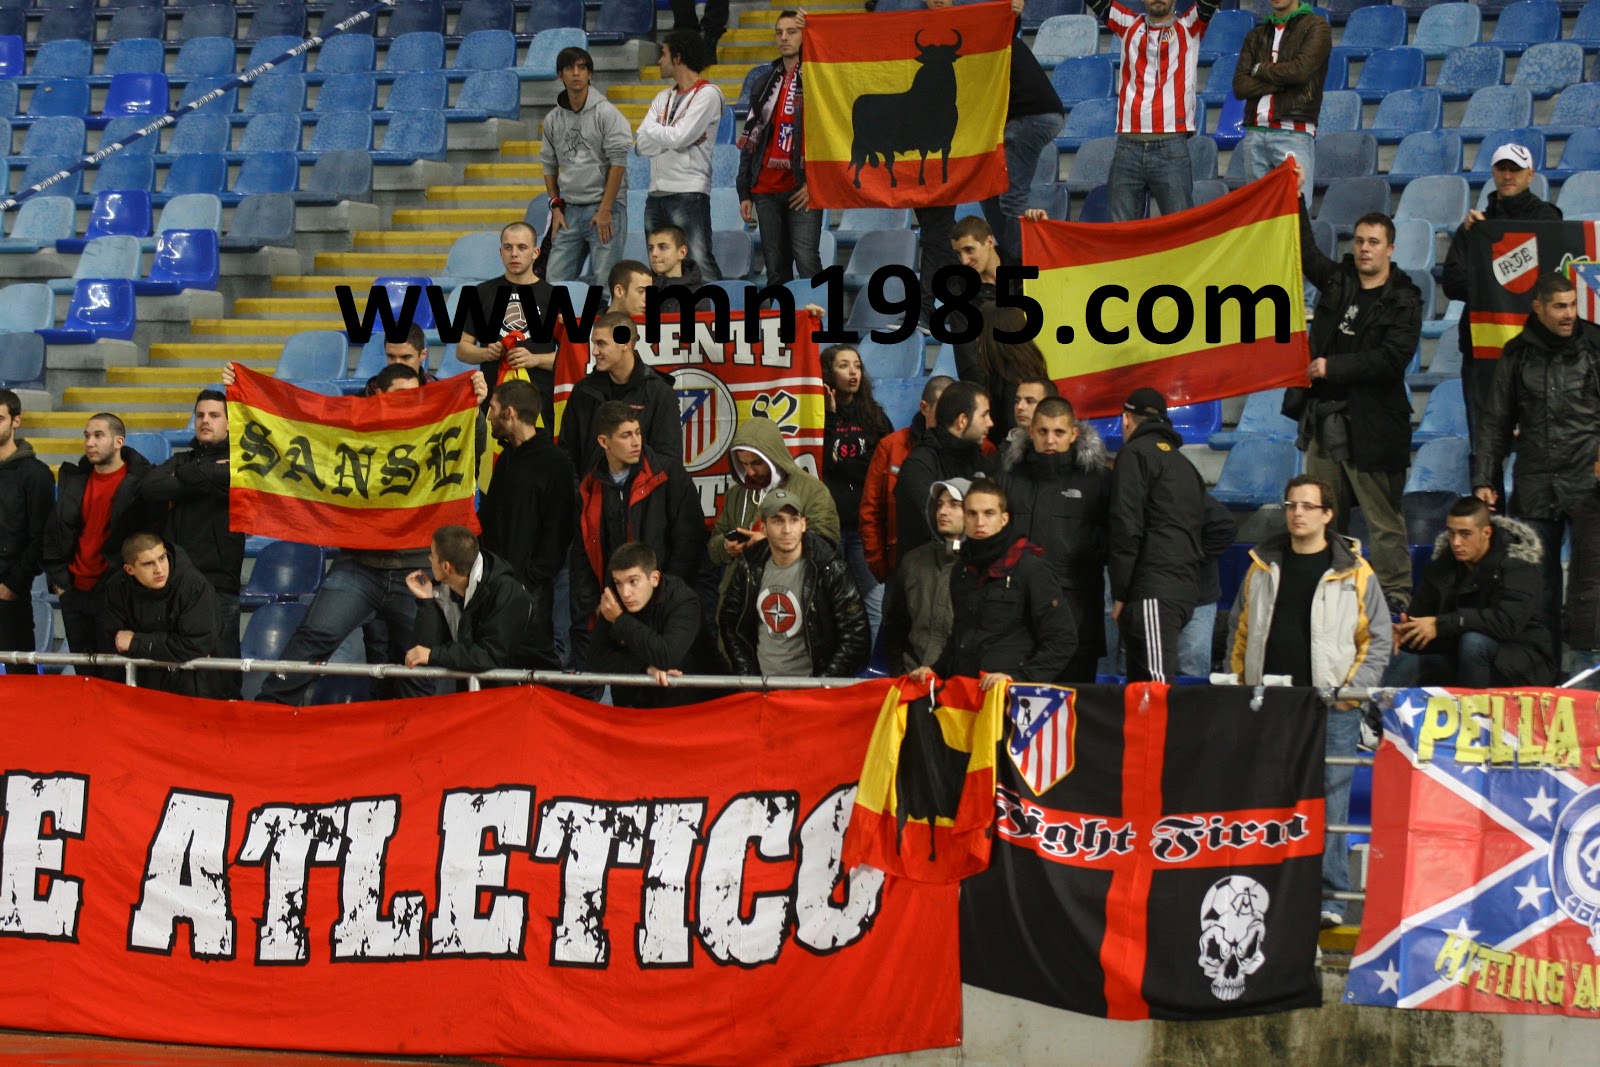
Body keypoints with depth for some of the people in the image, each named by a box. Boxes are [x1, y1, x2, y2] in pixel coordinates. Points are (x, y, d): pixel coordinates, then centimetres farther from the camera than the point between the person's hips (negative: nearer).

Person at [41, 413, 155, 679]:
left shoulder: (141, 482, -9)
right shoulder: (72, 478, 10)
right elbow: (54, 532, 15)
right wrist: (57, 577, 9)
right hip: (74, 594, 6)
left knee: (116, 677, -2)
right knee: (84, 676, 13)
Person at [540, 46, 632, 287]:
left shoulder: (606, 113, -5)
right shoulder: (552, 119, 10)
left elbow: (618, 162, -9)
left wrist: (605, 210, -12)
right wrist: (556, 207, 8)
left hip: (604, 207, -5)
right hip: (569, 212, 5)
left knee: (605, 281, -9)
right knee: (555, 279, 1)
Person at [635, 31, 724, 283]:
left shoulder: (707, 93, -4)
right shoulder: (663, 97, 19)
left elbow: (677, 138, -15)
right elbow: (641, 144, 7)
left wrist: (653, 129, 3)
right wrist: (674, 136, -6)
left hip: (689, 193, -8)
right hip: (656, 195, 8)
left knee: (700, 263, -15)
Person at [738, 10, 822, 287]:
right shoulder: (765, 82, 16)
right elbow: (750, 139, 18)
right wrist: (744, 192, 13)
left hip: (802, 190, -5)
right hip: (766, 189, 5)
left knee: (807, 262, -14)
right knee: (775, 268, 6)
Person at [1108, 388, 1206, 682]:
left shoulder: (1135, 454, -1)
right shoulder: (1185, 463, 25)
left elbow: (1127, 526, -10)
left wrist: (1119, 593, -9)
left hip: (1154, 589, -8)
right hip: (1187, 586, 8)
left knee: (1156, 685, -17)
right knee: (1142, 683, 9)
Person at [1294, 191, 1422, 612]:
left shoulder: (1404, 301, -5)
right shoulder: (1337, 280, 11)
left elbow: (1392, 358, -15)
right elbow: (1304, 250, 18)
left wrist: (1333, 367, -16)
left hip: (1371, 424, -6)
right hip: (1324, 416, 6)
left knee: (1384, 517, -2)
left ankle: (1395, 593, 3)